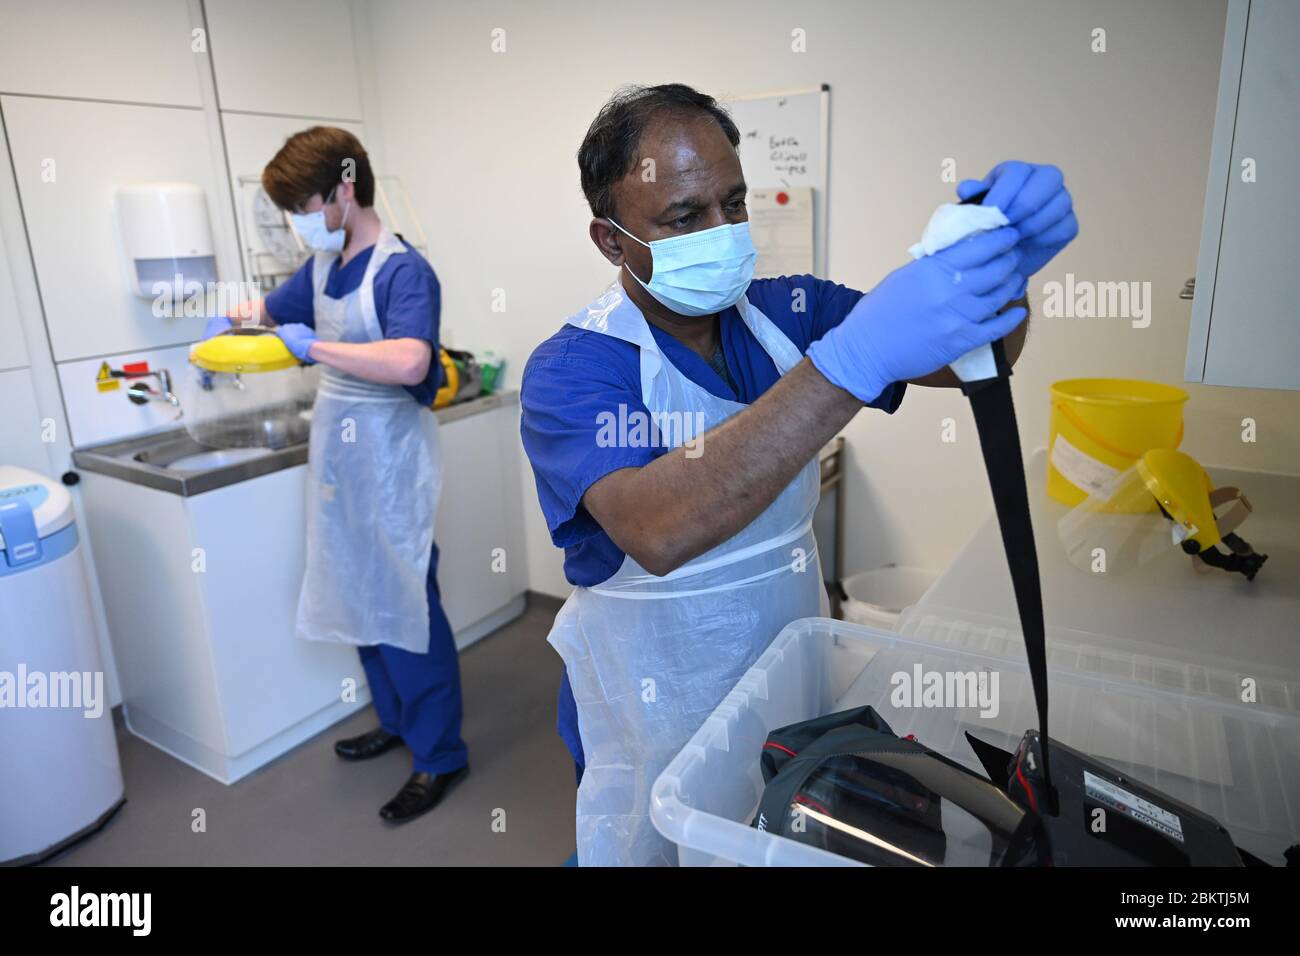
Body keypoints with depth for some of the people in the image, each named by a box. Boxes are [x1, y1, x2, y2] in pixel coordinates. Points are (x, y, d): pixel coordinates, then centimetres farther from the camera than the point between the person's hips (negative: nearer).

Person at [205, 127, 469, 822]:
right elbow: (272, 309, 28)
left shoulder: (403, 270, -17)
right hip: (338, 453, 9)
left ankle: (440, 755, 16)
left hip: (390, 459, -8)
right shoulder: (323, 266, 9)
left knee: (404, 605, -1)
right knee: (359, 599, 17)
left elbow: (408, 361, -35)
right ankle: (397, 721, 37)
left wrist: (314, 346, -25)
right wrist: (232, 323, 7)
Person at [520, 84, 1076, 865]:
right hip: (656, 725, -4)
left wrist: (1002, 268, -31)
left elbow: (964, 359, -8)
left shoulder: (788, 312, -6)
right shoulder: (571, 369, -23)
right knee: (654, 847, 19)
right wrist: (850, 359, -47)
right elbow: (657, 533, -41)